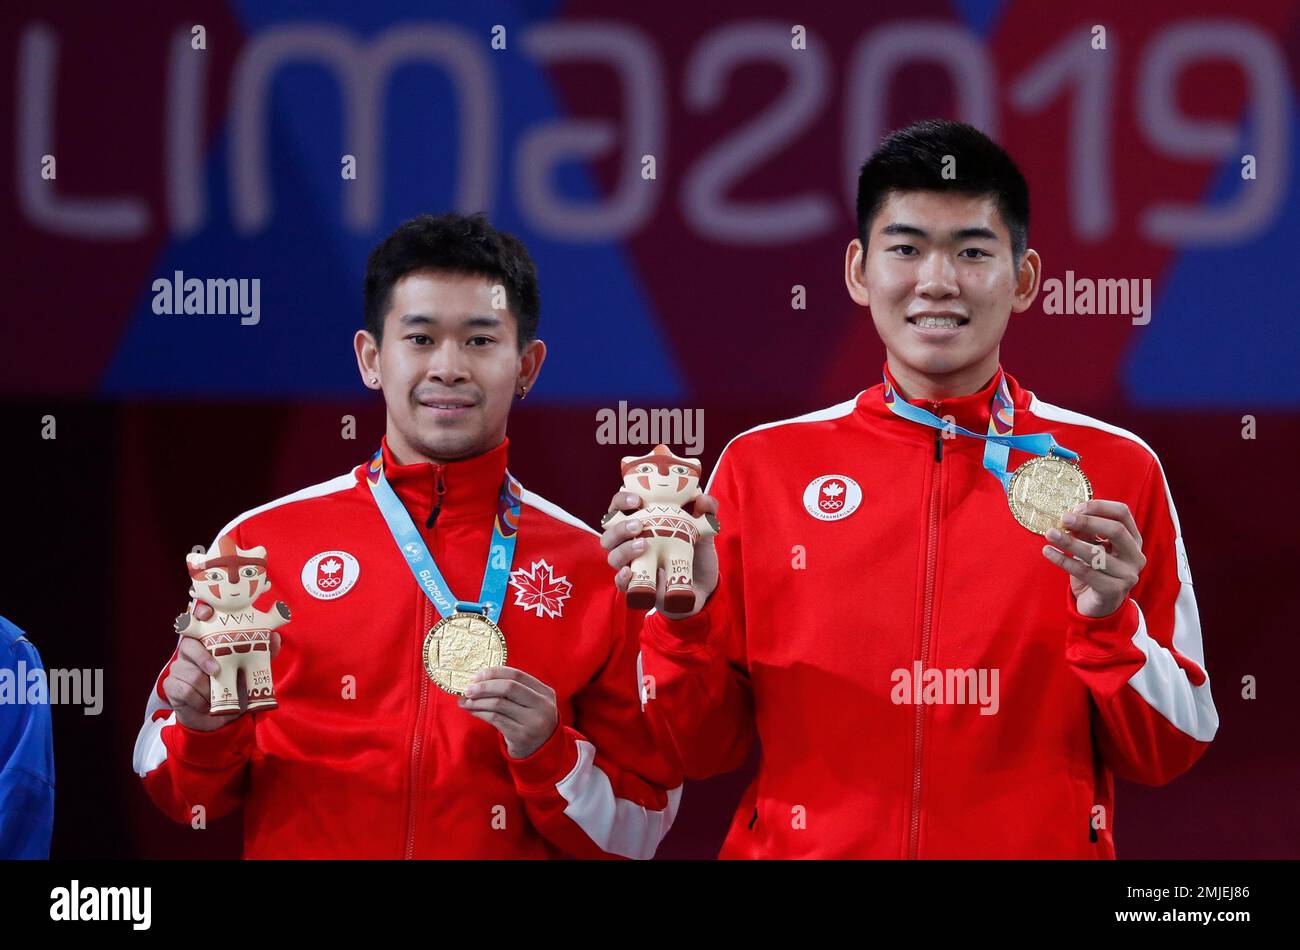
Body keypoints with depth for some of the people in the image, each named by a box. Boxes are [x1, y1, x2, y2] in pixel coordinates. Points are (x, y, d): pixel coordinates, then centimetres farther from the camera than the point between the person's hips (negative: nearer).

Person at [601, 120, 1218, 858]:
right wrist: (685, 618, -13)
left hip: (1038, 846, 0)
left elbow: (1167, 756, 0)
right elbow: (708, 749, 4)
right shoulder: (762, 466, -1)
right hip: (809, 847, 1)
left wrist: (1109, 621, -16)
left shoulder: (1114, 472, -2)